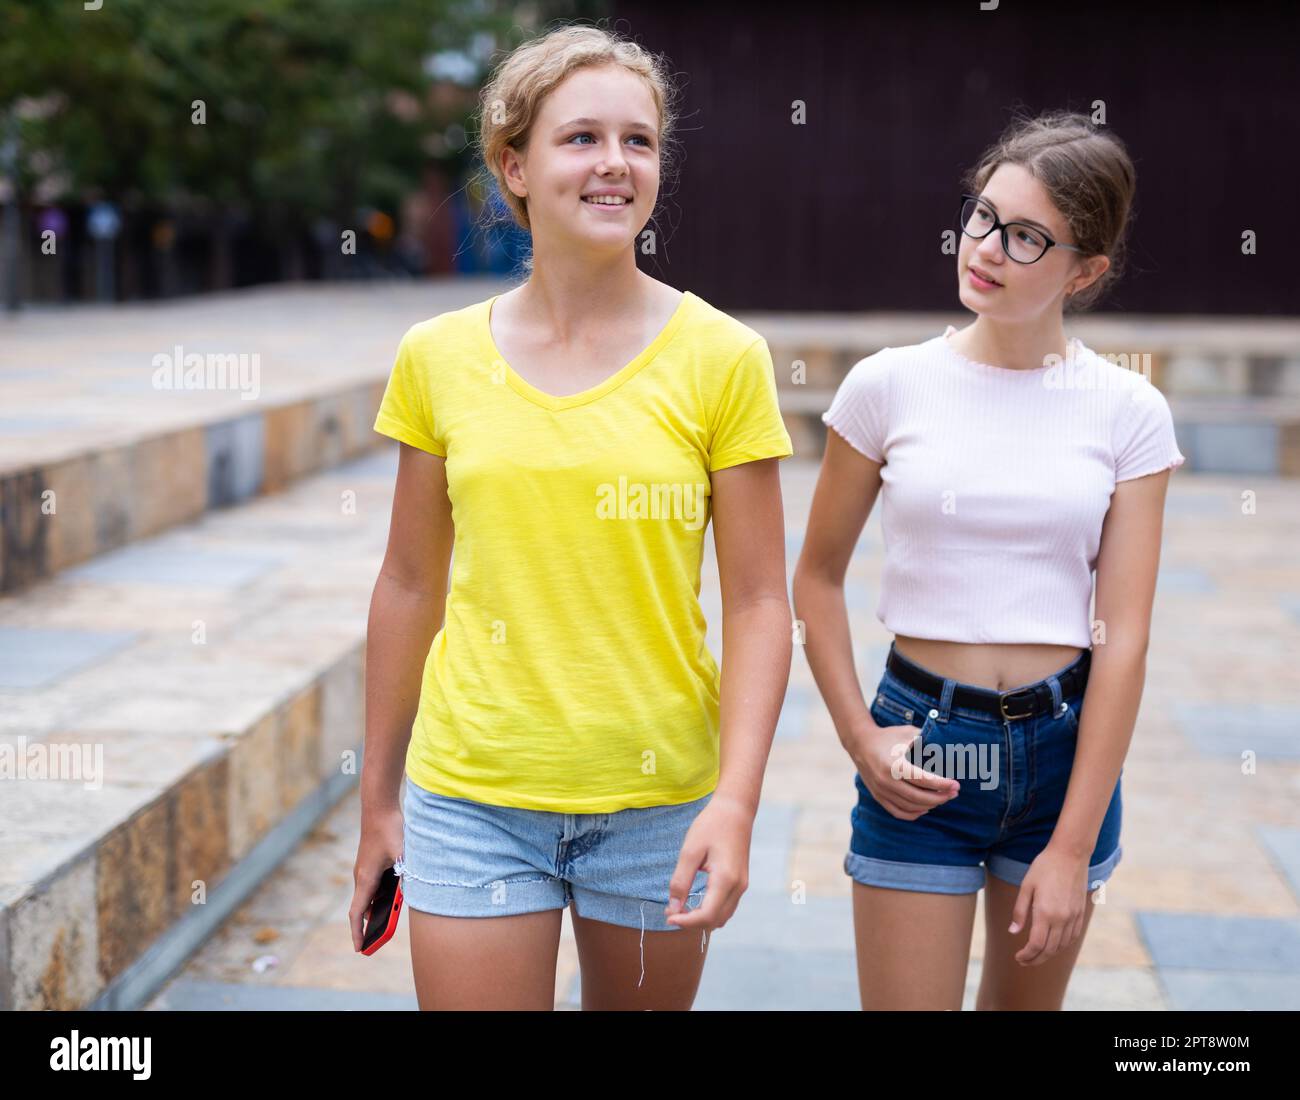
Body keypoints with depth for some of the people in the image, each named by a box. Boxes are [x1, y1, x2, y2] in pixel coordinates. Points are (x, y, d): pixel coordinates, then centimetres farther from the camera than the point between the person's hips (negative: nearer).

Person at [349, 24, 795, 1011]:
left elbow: (758, 606, -4)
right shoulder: (438, 357, 0)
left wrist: (736, 800, -15)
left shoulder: (722, 358, -5)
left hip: (657, 800, 0)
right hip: (473, 796, 1)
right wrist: (379, 797, 12)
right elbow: (410, 584, 8)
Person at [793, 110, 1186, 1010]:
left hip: (1064, 743, 1)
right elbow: (818, 577, 6)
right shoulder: (891, 385, -4)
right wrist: (859, 735, -5)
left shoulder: (1129, 412, -4)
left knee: (1028, 997, 17)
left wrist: (1073, 849, -10)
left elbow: (1125, 638, -7)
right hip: (922, 746, -1)